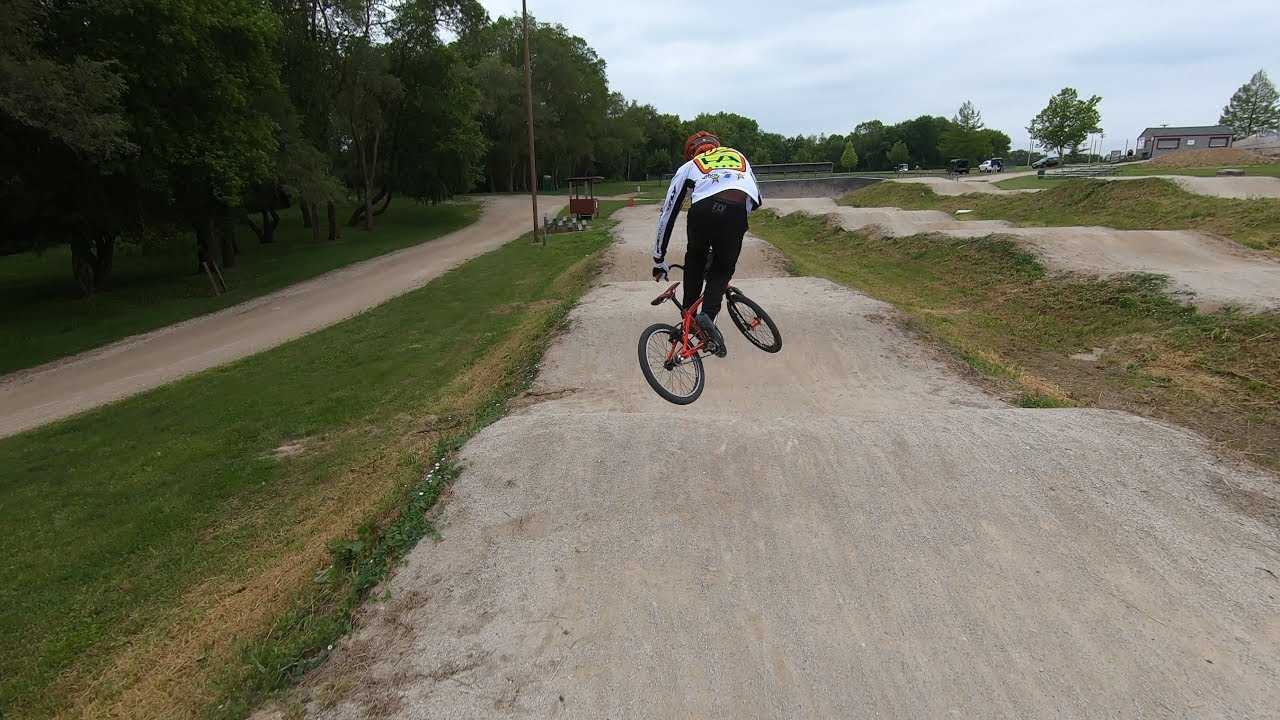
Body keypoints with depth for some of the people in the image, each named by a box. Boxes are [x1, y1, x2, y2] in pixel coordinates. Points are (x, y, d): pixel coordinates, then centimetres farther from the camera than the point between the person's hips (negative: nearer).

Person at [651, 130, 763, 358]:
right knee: (723, 269, 22)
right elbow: (756, 199, 37)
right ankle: (707, 315, 1)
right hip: (736, 213, 0)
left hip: (704, 209, 0)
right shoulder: (738, 156, 40)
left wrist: (659, 260, 41)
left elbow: (667, 214, 35)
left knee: (695, 260, 30)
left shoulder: (688, 167, 34)